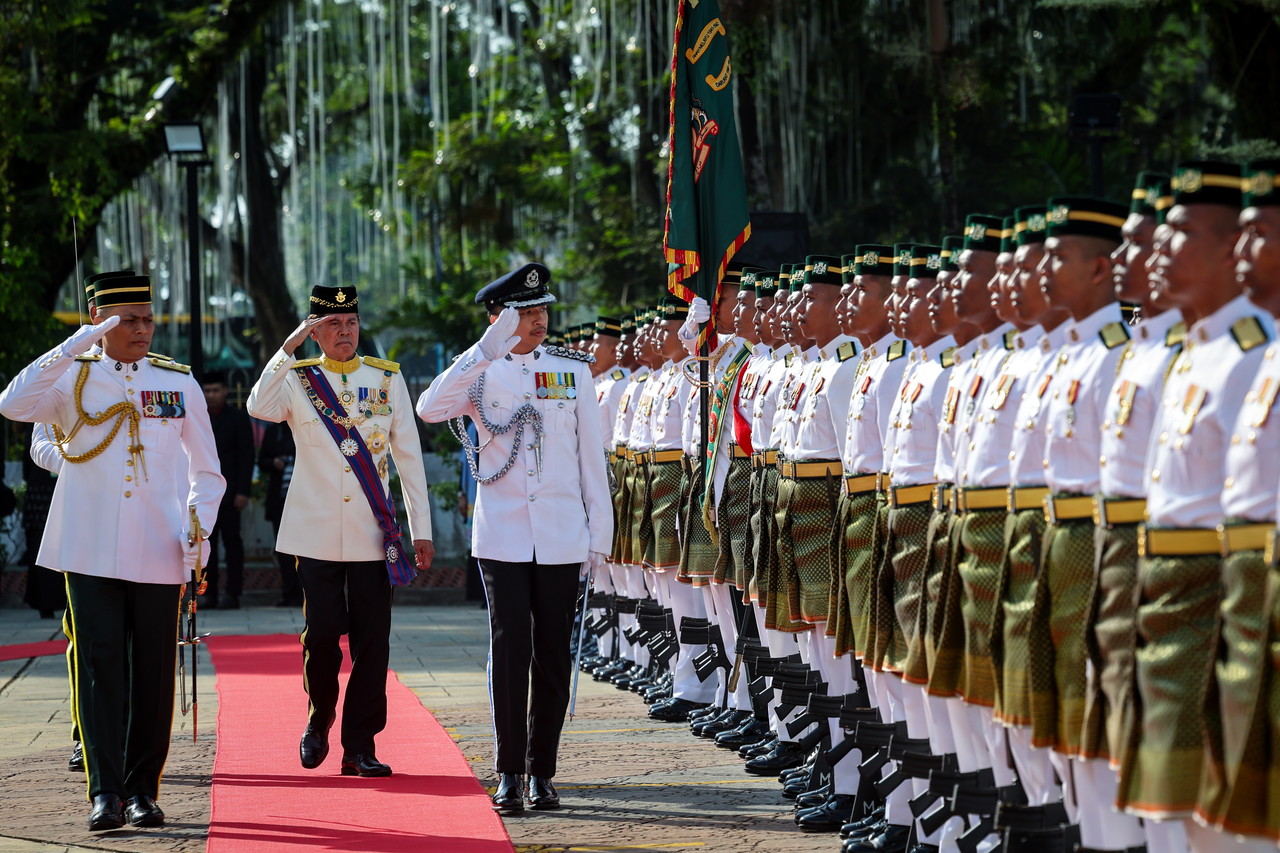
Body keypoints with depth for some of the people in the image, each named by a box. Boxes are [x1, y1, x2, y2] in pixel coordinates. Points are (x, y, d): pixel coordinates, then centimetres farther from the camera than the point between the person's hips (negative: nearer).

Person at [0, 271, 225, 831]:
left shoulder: (178, 383, 10)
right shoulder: (73, 377, 4)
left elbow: (206, 472, 14)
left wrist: (197, 527, -3)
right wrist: (79, 344, -20)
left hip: (158, 555, 2)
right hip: (89, 551, -2)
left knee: (152, 672, 2)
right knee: (100, 666, -8)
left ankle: (142, 789, 12)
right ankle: (105, 792, -8)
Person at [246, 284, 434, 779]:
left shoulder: (388, 378, 7)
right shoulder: (297, 378, 3)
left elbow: (409, 456, 8)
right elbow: (259, 408, -19)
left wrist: (421, 528, 5)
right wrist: (289, 347, -21)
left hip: (373, 536, 1)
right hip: (315, 533, -1)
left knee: (372, 642, 0)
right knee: (322, 635, -3)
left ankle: (360, 747, 7)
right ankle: (319, 724, 22)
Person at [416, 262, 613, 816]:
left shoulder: (574, 370, 7)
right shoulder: (481, 372, 3)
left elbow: (591, 456, 8)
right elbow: (429, 409, -17)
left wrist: (599, 532, 4)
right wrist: (485, 352, -22)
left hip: (561, 536, 2)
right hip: (501, 535, -1)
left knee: (552, 655, 4)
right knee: (510, 650, -7)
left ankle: (542, 772, 13)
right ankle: (510, 774, -3)